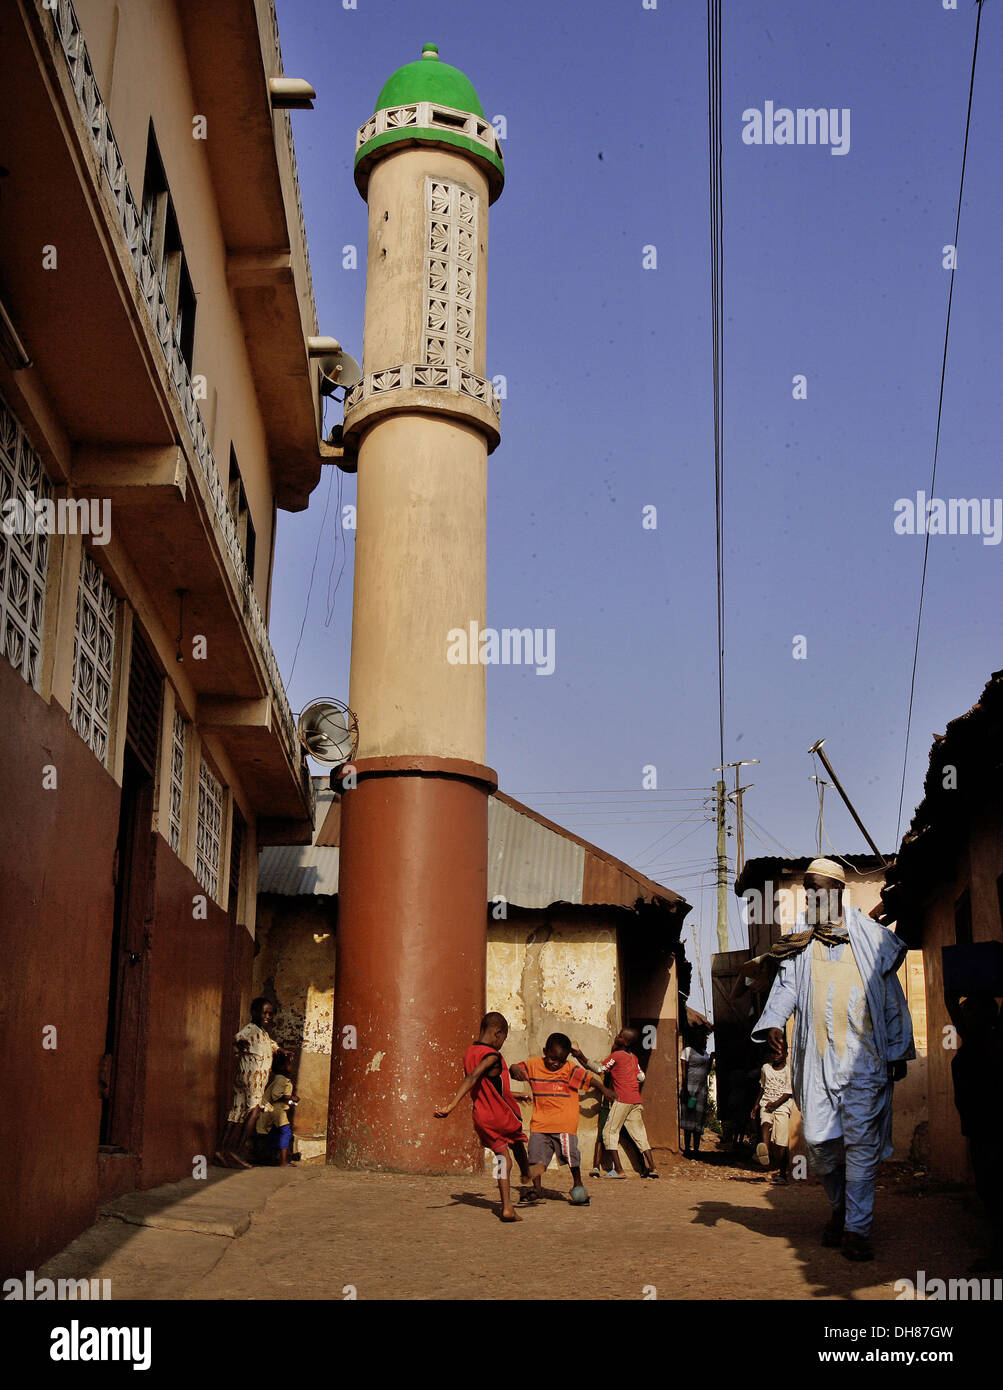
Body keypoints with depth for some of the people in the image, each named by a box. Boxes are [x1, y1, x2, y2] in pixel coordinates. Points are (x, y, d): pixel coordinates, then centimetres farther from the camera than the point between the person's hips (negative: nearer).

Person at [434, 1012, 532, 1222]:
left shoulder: (469, 1053, 6)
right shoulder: (492, 1057, -20)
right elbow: (471, 1079, -34)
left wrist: (513, 1097, 30)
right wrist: (451, 1107, -39)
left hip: (482, 1118, 6)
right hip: (503, 1116, -6)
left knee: (502, 1158, 11)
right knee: (517, 1143, 25)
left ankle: (507, 1206, 2)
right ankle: (527, 1176, 48)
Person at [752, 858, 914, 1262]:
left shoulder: (869, 937, 11)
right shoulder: (798, 941, 14)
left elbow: (892, 997, 13)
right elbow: (785, 986, 5)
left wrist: (899, 1050, 10)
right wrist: (773, 1022, -14)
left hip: (863, 1054, -1)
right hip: (816, 1057, 2)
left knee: (861, 1139, -6)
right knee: (819, 1138, -1)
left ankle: (857, 1229, 1)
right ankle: (839, 1209, 24)